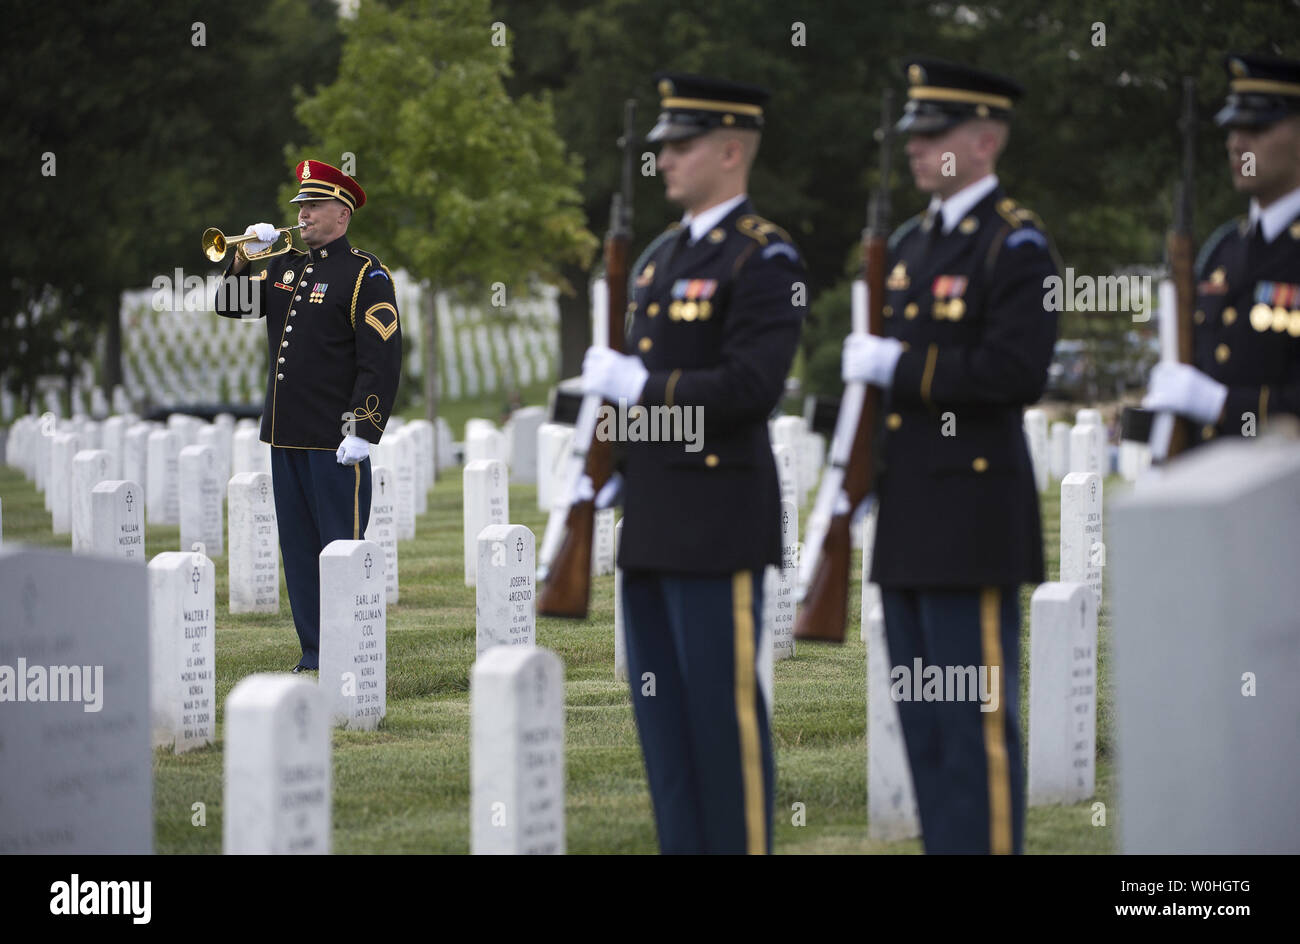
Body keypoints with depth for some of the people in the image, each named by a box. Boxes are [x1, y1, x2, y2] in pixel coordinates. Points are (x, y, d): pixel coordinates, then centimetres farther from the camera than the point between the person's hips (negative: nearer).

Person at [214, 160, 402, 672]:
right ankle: (314, 655, 16)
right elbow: (231, 306, 21)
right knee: (298, 549, 9)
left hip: (335, 439, -7)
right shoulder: (287, 265, 15)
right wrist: (246, 258, 4)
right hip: (286, 435, 7)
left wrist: (362, 433, -19)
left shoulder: (365, 274, -7)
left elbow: (381, 360, -13)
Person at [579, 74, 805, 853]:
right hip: (653, 523, 9)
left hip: (720, 523, -9)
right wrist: (612, 470, 13)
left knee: (725, 709, -5)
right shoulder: (661, 258, 17)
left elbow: (752, 387, -20)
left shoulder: (763, 259, -10)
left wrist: (639, 386, -16)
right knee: (662, 708, 10)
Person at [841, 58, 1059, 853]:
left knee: (978, 720, -7)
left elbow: (1018, 371, -20)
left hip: (975, 513, -9)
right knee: (923, 722, 11)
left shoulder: (1016, 245, -9)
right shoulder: (911, 244, 17)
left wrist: (899, 366, -17)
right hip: (909, 519, 9)